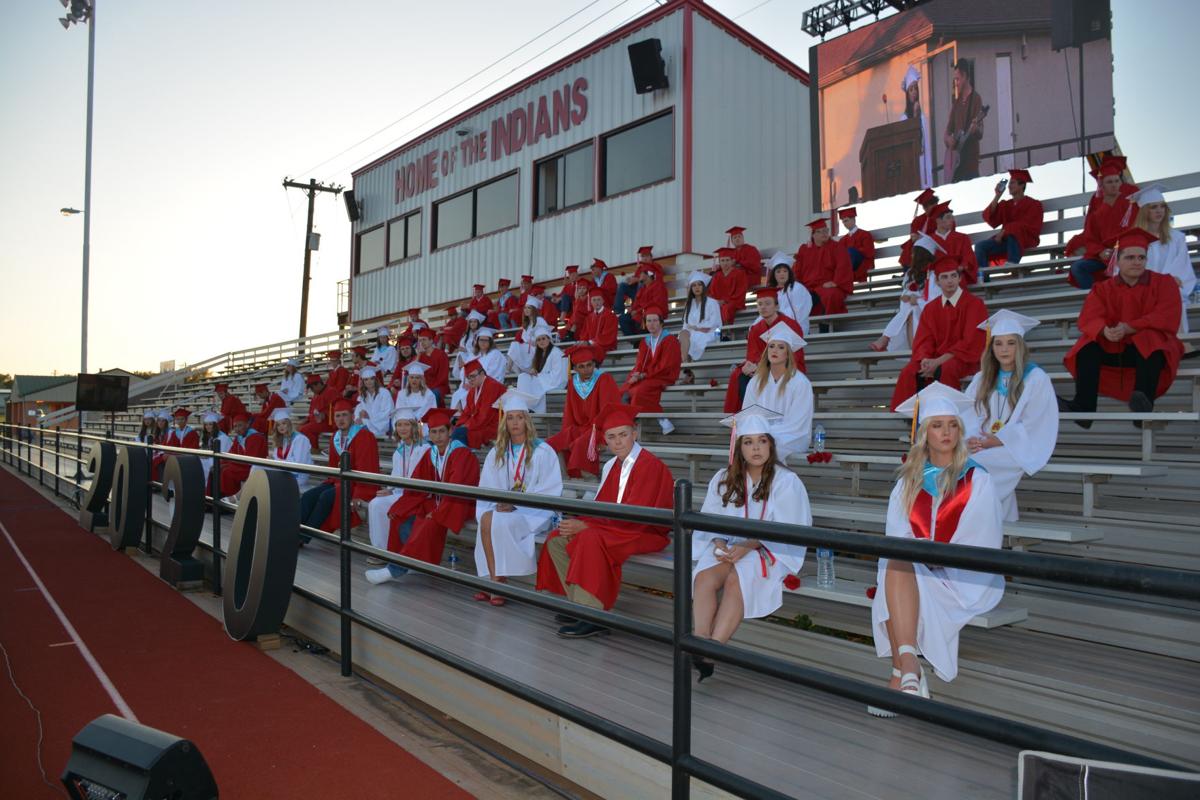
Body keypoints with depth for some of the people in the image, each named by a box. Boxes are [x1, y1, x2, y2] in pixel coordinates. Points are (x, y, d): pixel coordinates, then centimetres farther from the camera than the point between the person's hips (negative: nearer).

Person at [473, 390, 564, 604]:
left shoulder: (543, 451, -4)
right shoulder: (496, 453, 10)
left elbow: (552, 490, -9)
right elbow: (486, 489, 8)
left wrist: (517, 503, -17)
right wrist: (499, 502, -14)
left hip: (534, 512, -4)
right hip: (502, 509, 4)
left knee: (499, 522, -32)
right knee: (486, 519, -30)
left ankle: (497, 580, -20)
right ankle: (493, 581, -25)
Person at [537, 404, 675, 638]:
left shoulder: (651, 466, -15)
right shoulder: (611, 466, 9)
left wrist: (585, 525, -22)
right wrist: (578, 522, -14)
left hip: (645, 533, -8)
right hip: (615, 529, 9)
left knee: (590, 539, -33)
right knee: (556, 539, -3)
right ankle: (581, 605, -2)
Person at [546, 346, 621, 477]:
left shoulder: (604, 379, -12)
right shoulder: (573, 382, 6)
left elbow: (608, 410, -16)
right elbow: (569, 411, 12)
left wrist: (597, 433, -25)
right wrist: (566, 434, -1)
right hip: (579, 427, 6)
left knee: (581, 444, -33)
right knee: (551, 444, -13)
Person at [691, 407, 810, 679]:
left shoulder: (786, 481, -1)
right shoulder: (723, 479, 10)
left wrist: (748, 546, -21)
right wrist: (718, 544, -16)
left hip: (768, 551, -3)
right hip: (728, 547, 3)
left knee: (736, 578, -33)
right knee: (703, 576, -28)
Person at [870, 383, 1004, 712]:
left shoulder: (976, 478, 6)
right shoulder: (908, 481, 16)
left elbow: (982, 538, -4)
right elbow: (897, 535, 8)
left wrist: (935, 556, -15)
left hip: (963, 576, -3)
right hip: (914, 570, 3)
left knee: (901, 567, -33)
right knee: (895, 568, -33)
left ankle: (902, 674, -36)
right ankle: (909, 669, -46)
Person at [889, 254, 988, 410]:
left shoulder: (974, 304, -4)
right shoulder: (930, 308, 10)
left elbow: (971, 343, -11)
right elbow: (923, 340, 4)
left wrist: (938, 362, -20)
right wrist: (925, 360, -20)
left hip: (964, 359, -4)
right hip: (935, 359, 4)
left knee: (944, 371, -36)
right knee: (909, 373, -25)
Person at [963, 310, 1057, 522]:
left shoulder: (1036, 378, -3)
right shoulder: (982, 378, 13)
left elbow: (1033, 426, -9)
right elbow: (968, 414, 8)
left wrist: (996, 441, -15)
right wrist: (972, 438, -13)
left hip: (1019, 449, -5)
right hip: (984, 445, 5)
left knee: (972, 462, -31)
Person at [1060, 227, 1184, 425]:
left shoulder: (1164, 283, 2)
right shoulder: (1103, 289, 7)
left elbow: (1167, 319, -13)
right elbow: (1088, 319, -9)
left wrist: (1128, 328, -27)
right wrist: (1104, 331, -34)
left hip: (1150, 350, -2)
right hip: (1114, 350, 2)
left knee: (1150, 340, -33)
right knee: (1087, 346, -24)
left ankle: (1144, 403, -49)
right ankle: (1083, 406, -38)